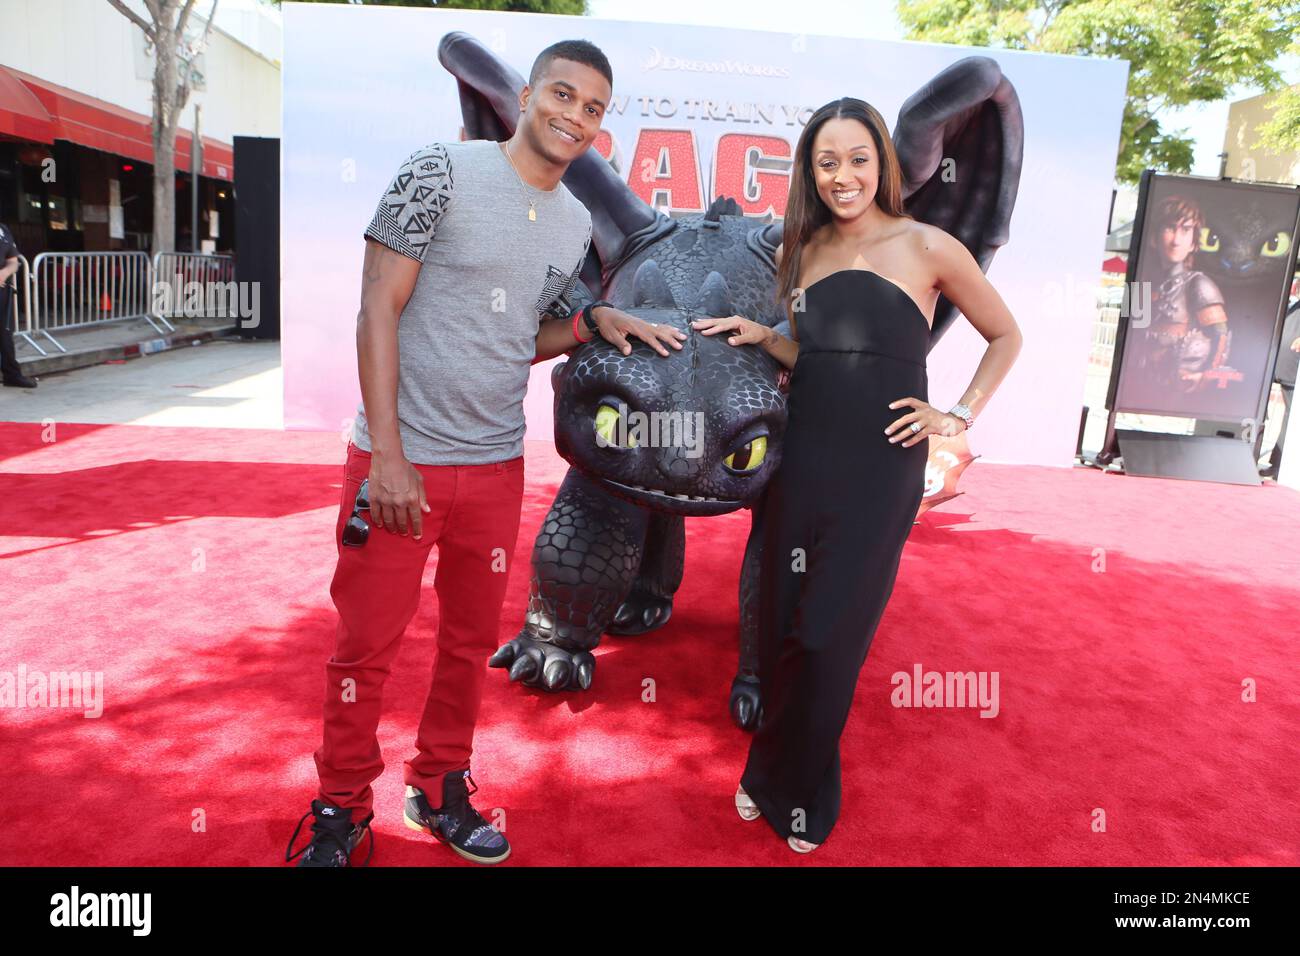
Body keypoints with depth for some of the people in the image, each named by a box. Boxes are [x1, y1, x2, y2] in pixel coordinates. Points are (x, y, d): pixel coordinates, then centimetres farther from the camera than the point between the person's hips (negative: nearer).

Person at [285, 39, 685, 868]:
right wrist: (389, 454, -15)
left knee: (472, 641, 14)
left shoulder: (577, 224, 10)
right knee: (366, 645, 5)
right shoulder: (442, 171, -7)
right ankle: (342, 810, 26)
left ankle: (440, 789, 35)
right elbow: (379, 310, -9)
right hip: (402, 459, -5)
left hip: (497, 465, 5)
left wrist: (596, 321, -1)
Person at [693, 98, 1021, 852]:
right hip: (802, 460, 4)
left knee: (829, 640, 1)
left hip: (881, 471, -3)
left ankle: (800, 797, 23)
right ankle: (773, 776, 28)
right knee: (781, 627, 7)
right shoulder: (802, 253, 10)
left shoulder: (927, 247, -2)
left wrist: (960, 416, -1)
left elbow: (1005, 337, 9)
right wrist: (763, 336, 3)